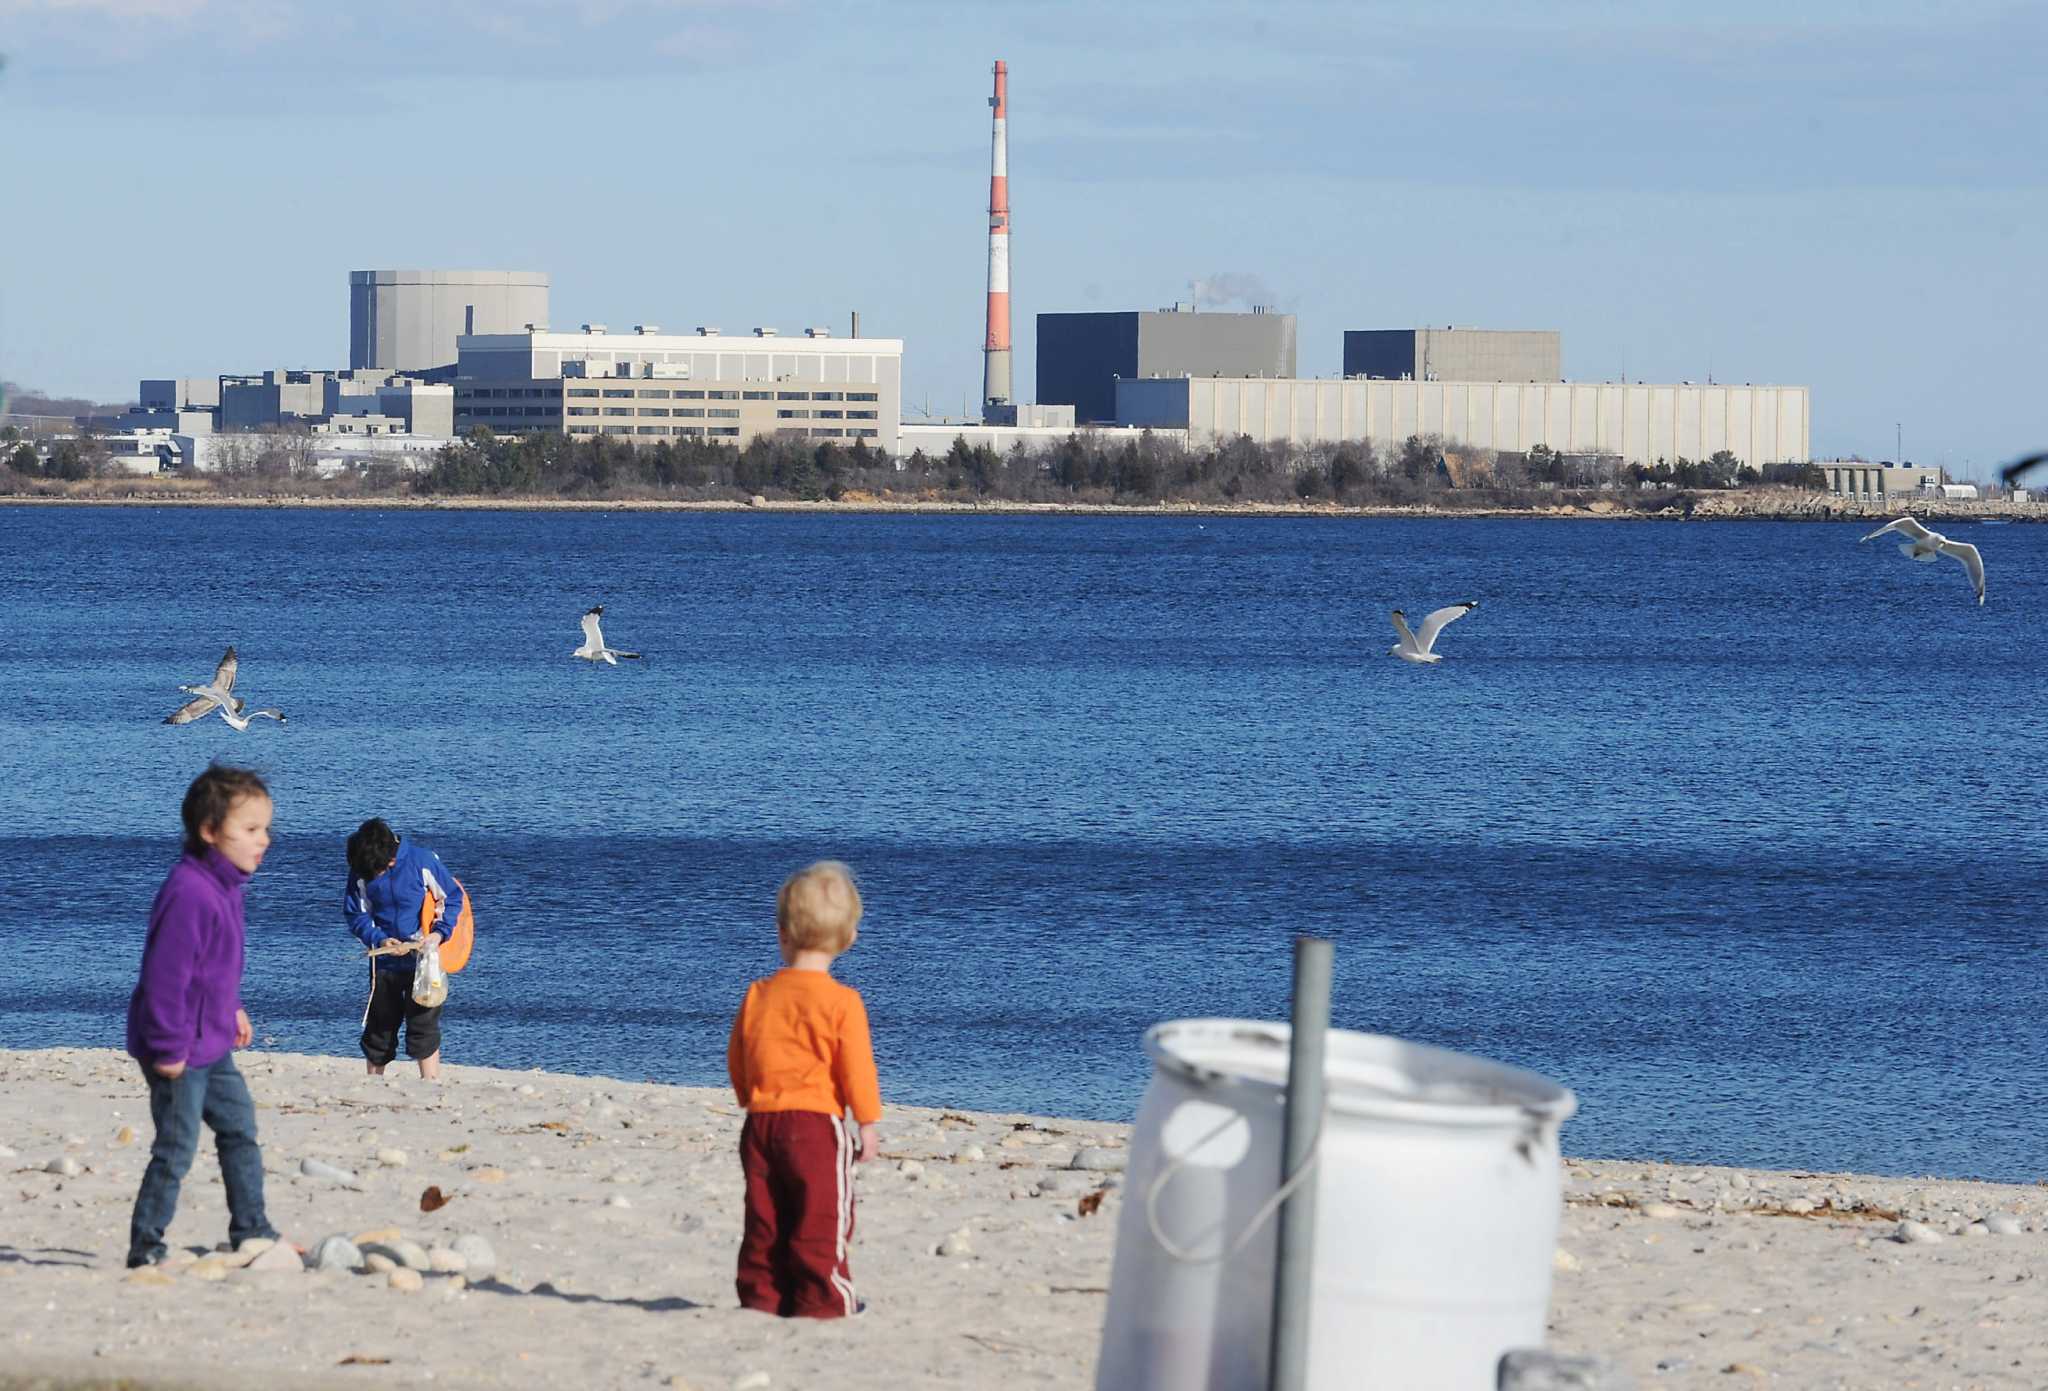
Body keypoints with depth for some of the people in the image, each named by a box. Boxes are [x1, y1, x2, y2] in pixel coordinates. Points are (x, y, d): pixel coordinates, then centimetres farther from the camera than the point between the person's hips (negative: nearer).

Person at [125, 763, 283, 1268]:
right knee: (176, 1149, -3)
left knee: (240, 1131, 17)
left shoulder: (224, 886, 5)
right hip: (179, 1051, -10)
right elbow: (165, 974, -27)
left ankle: (251, 1231, 27)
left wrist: (232, 1008, 22)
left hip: (211, 1045, 10)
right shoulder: (189, 894, -27)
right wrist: (169, 1050, -24)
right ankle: (146, 1244, 6)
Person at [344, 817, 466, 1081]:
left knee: (423, 1025, -5)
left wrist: (440, 933, -16)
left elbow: (453, 897, -3)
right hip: (385, 961, 3)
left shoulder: (423, 861, -15)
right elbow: (356, 915, 0)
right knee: (379, 1028, 11)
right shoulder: (360, 872, -8)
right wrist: (379, 939, -17)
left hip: (423, 958, -3)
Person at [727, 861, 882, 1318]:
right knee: (820, 1216, 1)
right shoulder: (841, 1002, -10)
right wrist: (868, 1124, -1)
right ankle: (821, 1297, 2)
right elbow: (856, 1067, -10)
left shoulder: (757, 996, 4)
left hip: (761, 1123, 5)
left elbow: (737, 1061, 12)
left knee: (766, 1218, 11)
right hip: (816, 1124, -5)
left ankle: (763, 1293, 13)